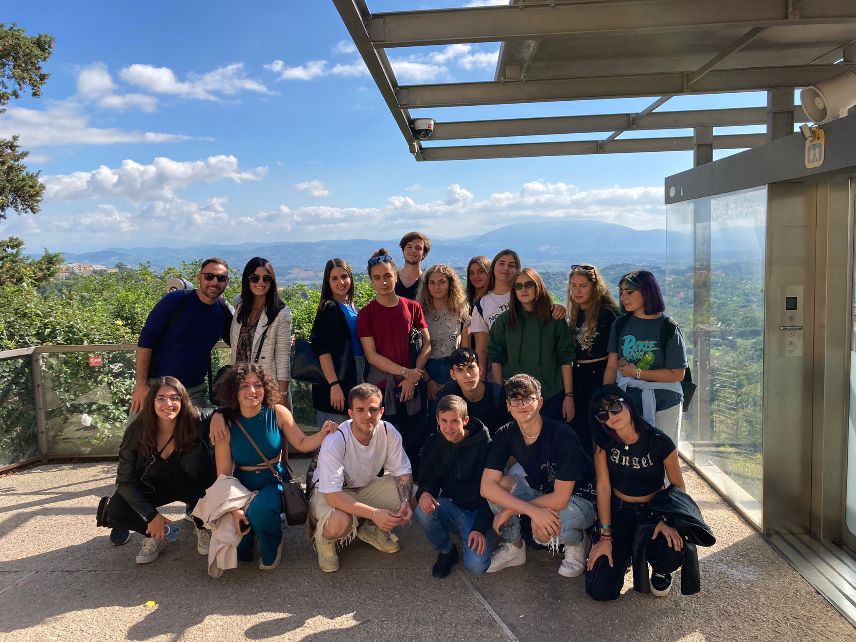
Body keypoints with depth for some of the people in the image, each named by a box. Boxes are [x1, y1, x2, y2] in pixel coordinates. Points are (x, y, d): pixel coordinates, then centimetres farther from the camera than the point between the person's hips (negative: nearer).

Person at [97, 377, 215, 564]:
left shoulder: (195, 425, -25)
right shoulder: (136, 431, -21)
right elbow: (126, 480, -18)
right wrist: (151, 515, -24)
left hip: (188, 487, -1)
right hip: (151, 489, 1)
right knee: (115, 511, -24)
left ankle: (202, 527, 1)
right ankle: (155, 534, 7)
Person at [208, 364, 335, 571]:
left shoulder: (277, 413, -10)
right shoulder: (226, 422, -12)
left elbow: (302, 444, -3)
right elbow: (224, 472, -11)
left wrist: (322, 434, -24)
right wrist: (234, 508, -21)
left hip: (275, 482, -1)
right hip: (242, 486, 1)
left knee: (259, 510, -34)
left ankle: (273, 547, 0)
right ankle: (246, 535, 23)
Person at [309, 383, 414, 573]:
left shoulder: (389, 432, -18)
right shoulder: (334, 442, -31)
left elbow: (403, 472, -8)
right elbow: (332, 495, -33)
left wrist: (405, 501, -29)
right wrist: (374, 513, -41)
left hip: (367, 487, 5)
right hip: (329, 493, -5)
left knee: (410, 492, -17)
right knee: (340, 522, -38)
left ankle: (371, 529, 9)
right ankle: (323, 538, 1)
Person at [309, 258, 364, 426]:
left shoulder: (351, 307, 13)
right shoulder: (329, 308, -10)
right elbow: (322, 350, -16)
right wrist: (334, 385, -22)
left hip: (353, 384, 8)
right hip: (334, 385, -8)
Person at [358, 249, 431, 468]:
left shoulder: (412, 307, 6)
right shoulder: (366, 314, 0)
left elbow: (427, 344, 4)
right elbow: (371, 355, -6)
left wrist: (414, 377, -7)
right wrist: (405, 371, -12)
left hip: (411, 387, 2)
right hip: (380, 387, -2)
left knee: (415, 442, 7)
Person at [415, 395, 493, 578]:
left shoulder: (483, 444, -15)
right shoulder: (433, 443, -2)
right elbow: (427, 480, 3)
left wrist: (480, 528, -19)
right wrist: (424, 493, -22)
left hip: (476, 511, -4)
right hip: (449, 506, 4)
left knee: (476, 566, -24)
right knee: (423, 511, -29)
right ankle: (446, 551, -1)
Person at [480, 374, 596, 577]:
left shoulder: (563, 435, -28)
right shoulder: (505, 435, -14)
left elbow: (560, 499, -27)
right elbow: (487, 486, -23)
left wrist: (510, 510, -22)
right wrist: (533, 510, -35)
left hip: (577, 498, -5)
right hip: (539, 491, 5)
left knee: (543, 530, -35)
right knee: (500, 483, -21)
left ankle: (576, 540, 2)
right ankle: (514, 548, 1)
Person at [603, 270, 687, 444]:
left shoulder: (667, 328, -7)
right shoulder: (620, 324, 4)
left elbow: (677, 374, -8)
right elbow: (611, 366, 3)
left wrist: (637, 373, -10)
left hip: (663, 405, -2)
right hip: (627, 402, 3)